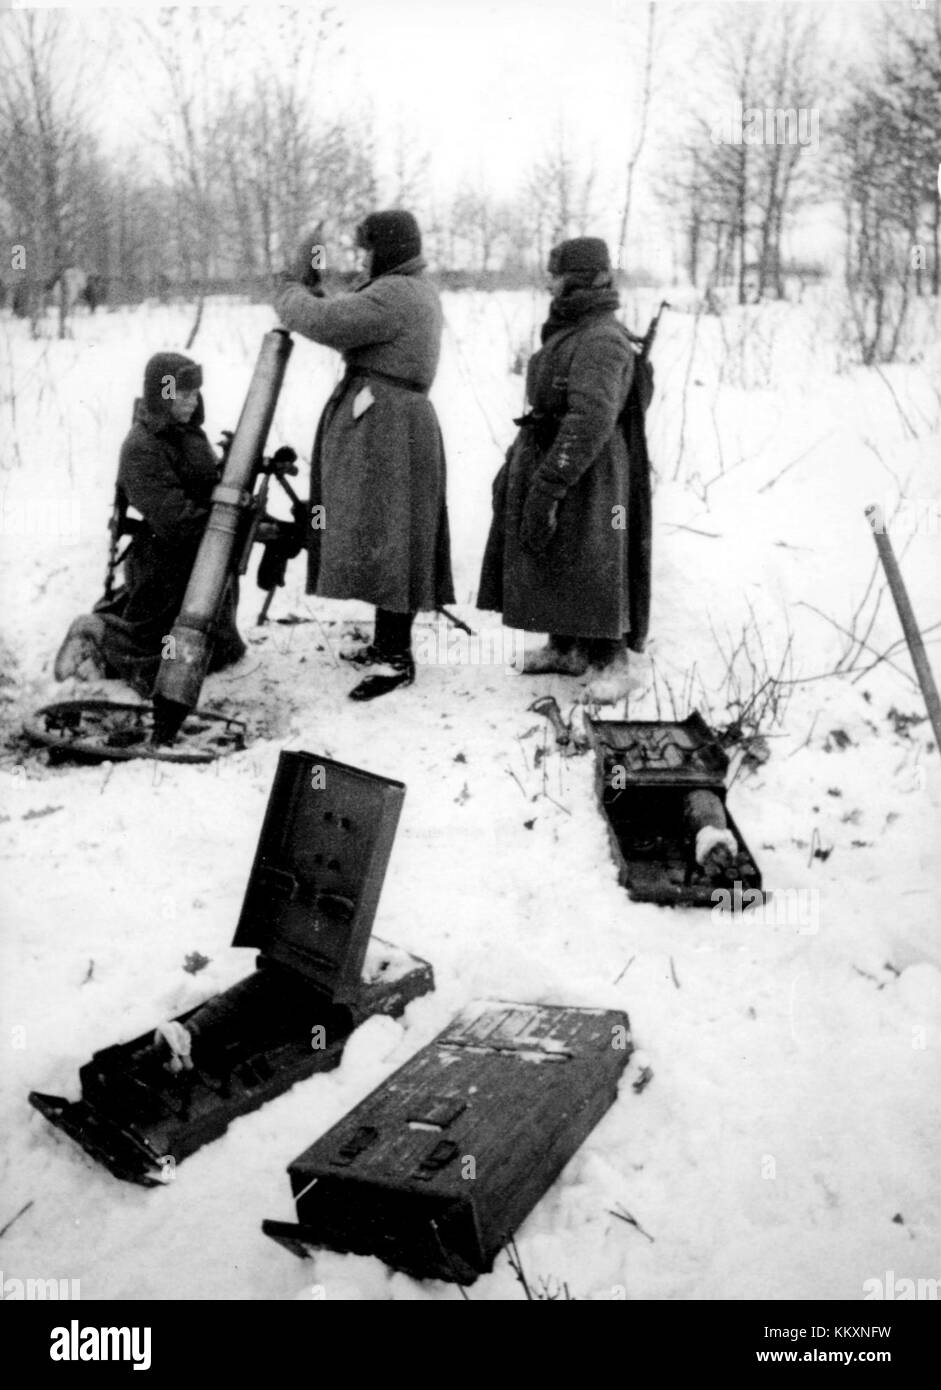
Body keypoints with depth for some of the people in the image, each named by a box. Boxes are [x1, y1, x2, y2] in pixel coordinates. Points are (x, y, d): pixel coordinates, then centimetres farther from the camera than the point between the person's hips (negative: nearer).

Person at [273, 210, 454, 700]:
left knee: (382, 538, -8)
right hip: (379, 422, 11)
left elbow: (320, 323, -21)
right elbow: (348, 332, 21)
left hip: (385, 424, -11)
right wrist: (312, 288, 10)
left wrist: (290, 287, -1)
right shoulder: (418, 291, 18)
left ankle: (397, 658, -4)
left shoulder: (393, 296, -16)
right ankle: (387, 643, 24)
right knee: (377, 537, 15)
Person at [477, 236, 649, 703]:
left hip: (585, 475, -10)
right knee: (547, 561, 16)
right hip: (547, 457, 10)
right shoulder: (569, 331, 12)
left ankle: (610, 662, 9)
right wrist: (519, 465, 22)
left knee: (590, 569, -2)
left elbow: (590, 422, -29)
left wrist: (547, 487, -30)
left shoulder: (601, 342, -21)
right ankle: (565, 647, 30)